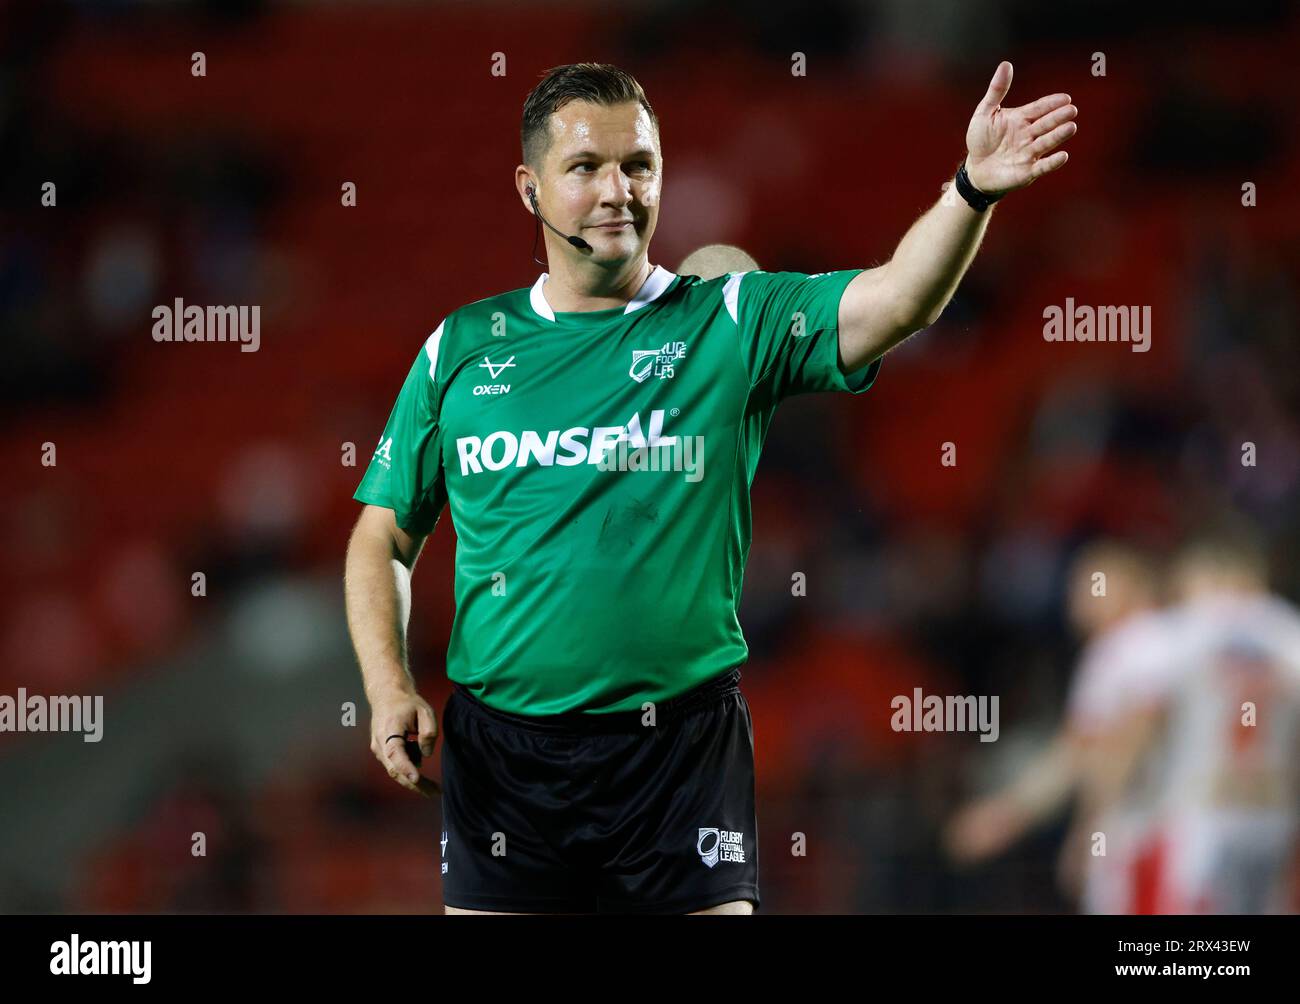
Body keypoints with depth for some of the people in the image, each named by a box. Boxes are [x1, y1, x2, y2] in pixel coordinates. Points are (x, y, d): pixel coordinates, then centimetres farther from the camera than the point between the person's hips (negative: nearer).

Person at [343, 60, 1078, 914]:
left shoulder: (731, 323, 1)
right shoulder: (461, 349, 7)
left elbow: (899, 299, -14)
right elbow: (385, 537, 12)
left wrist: (973, 190, -32)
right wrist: (389, 686, -4)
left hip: (683, 742, -1)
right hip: (501, 745, 2)